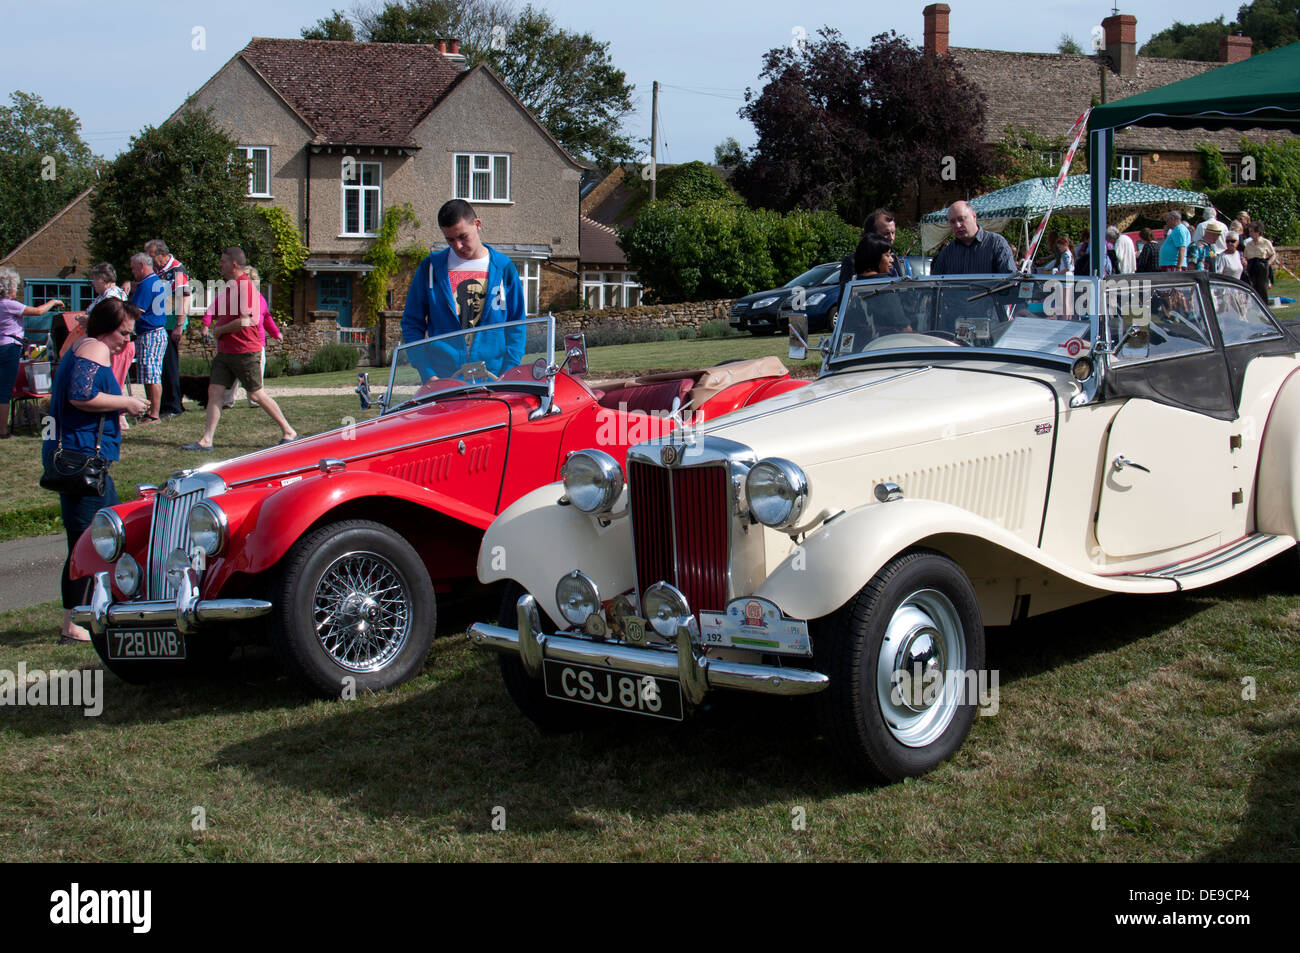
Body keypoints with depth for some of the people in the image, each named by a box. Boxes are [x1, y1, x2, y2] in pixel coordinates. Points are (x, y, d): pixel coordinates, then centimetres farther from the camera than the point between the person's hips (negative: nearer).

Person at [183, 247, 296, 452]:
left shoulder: (246, 287, -15)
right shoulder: (227, 287, 15)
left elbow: (243, 322, -22)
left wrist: (219, 330, -10)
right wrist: (216, 329, 9)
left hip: (245, 352, -9)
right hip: (225, 351, 9)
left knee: (256, 394, -1)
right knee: (214, 391, 1)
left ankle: (289, 432, 11)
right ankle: (206, 441, 0)